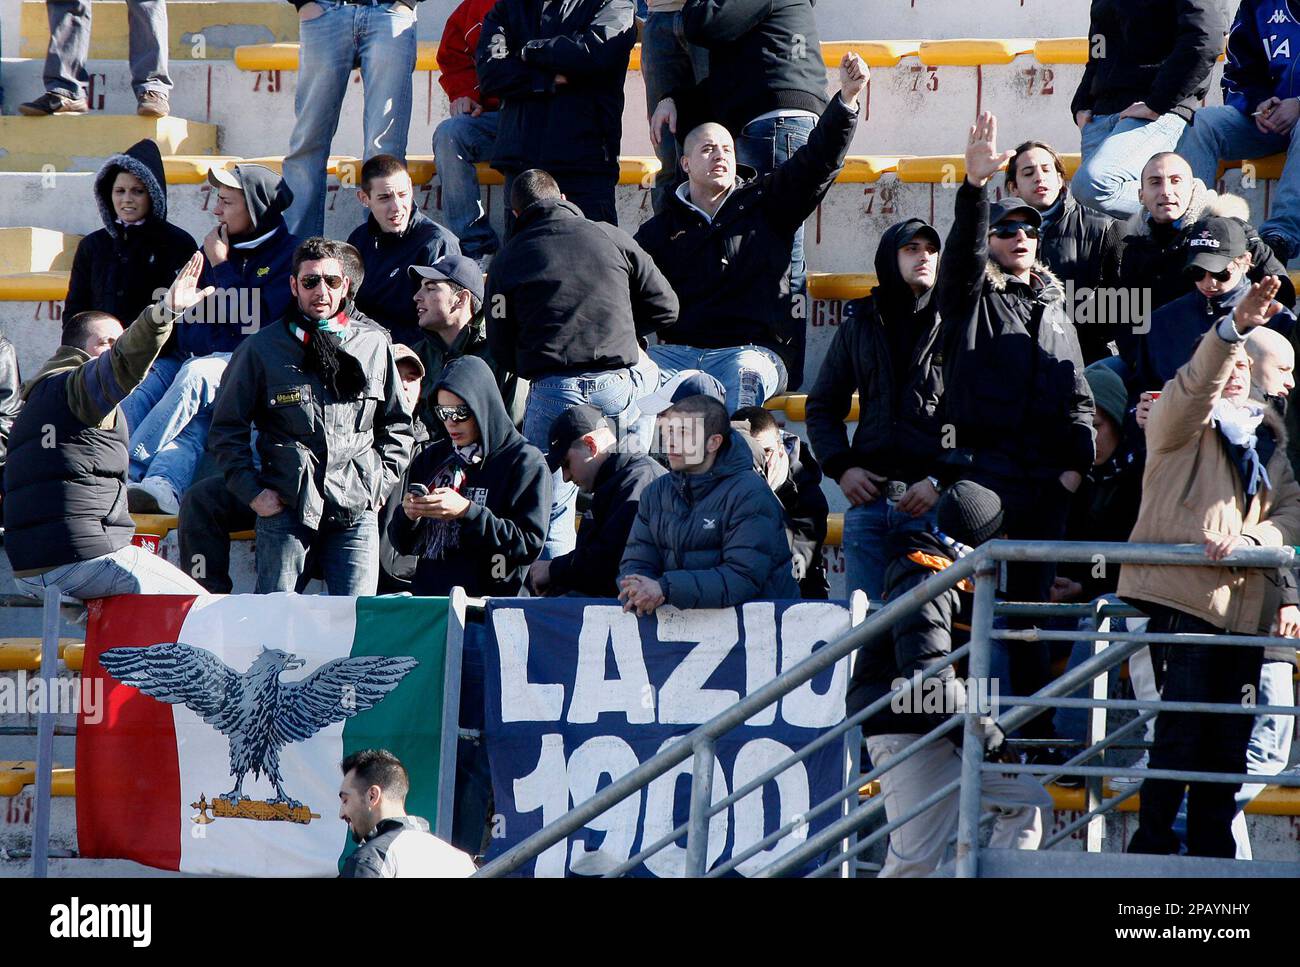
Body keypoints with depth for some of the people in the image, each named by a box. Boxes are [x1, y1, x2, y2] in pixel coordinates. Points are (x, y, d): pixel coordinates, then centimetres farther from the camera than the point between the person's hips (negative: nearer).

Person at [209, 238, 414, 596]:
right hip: (285, 508, -2)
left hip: (356, 511, 2)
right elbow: (226, 428, 8)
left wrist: (381, 483, 9)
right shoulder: (263, 348, 3)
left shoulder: (374, 347, 10)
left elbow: (397, 426, 20)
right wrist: (252, 492, -1)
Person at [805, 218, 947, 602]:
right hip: (868, 499, 3)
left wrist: (941, 480, -11)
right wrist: (840, 468, 6)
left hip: (933, 502, -3)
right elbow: (822, 405, 21)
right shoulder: (860, 325, 14)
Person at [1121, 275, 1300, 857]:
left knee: (1228, 743, 6)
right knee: (1180, 730, -14)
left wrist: (1250, 540, -11)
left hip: (1246, 604, 6)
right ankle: (1152, 848, -11)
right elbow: (1198, 384, -18)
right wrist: (1234, 328, -36)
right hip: (1184, 596, -6)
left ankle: (1211, 853, 13)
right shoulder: (1182, 426, 5)